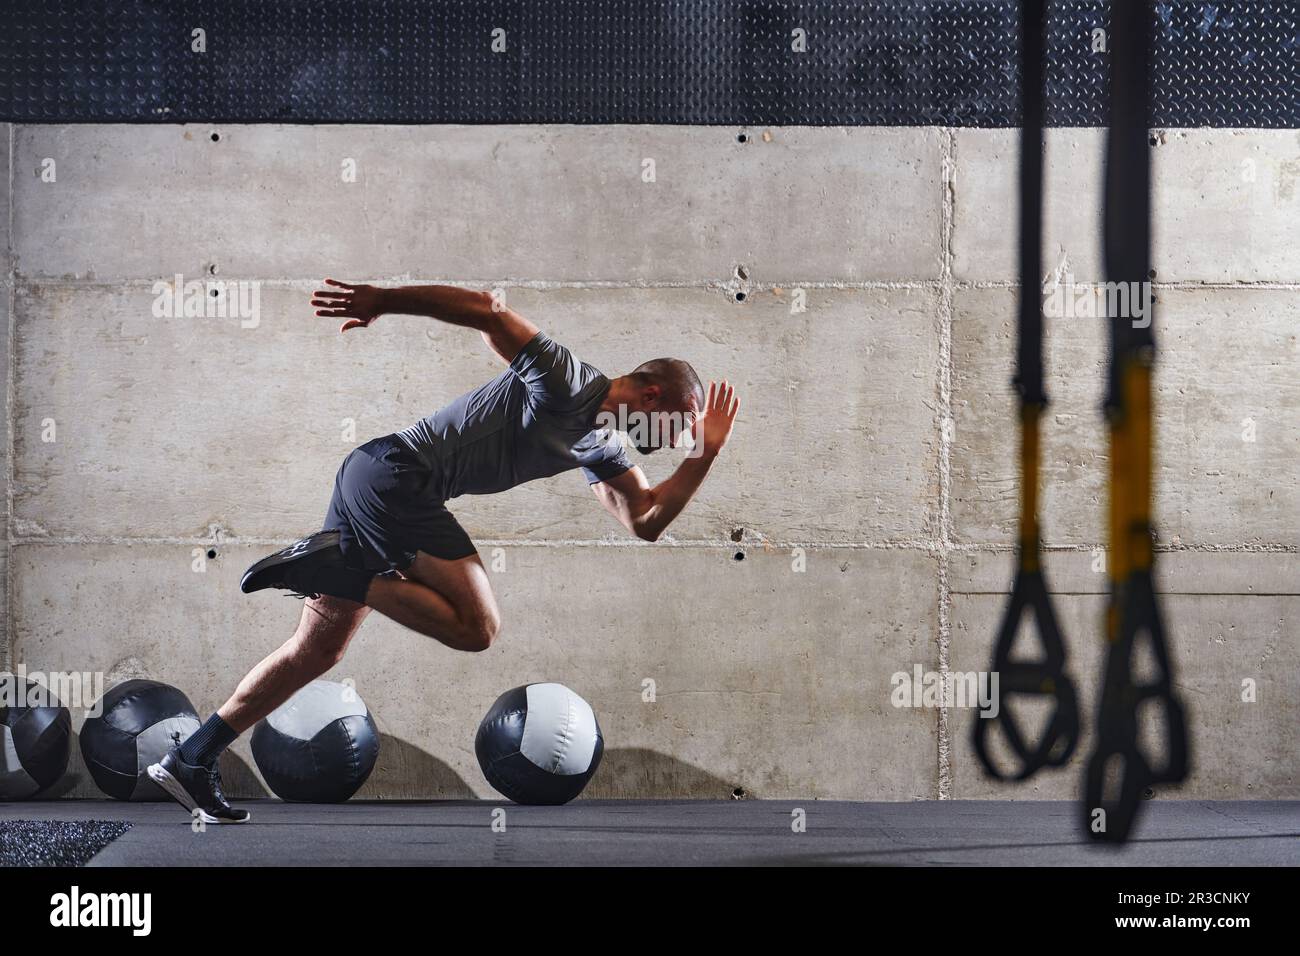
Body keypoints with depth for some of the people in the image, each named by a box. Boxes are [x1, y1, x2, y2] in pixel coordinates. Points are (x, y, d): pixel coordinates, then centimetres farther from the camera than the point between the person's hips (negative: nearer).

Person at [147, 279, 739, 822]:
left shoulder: (601, 448, 18)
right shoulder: (566, 381, -9)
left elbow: (647, 521, 15)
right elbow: (486, 310, -15)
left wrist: (705, 455, 8)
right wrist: (379, 302, -16)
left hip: (368, 485, 10)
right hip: (397, 476, -10)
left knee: (316, 652, 9)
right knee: (476, 627, -14)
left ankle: (191, 761, 12)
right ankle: (331, 566, -13)